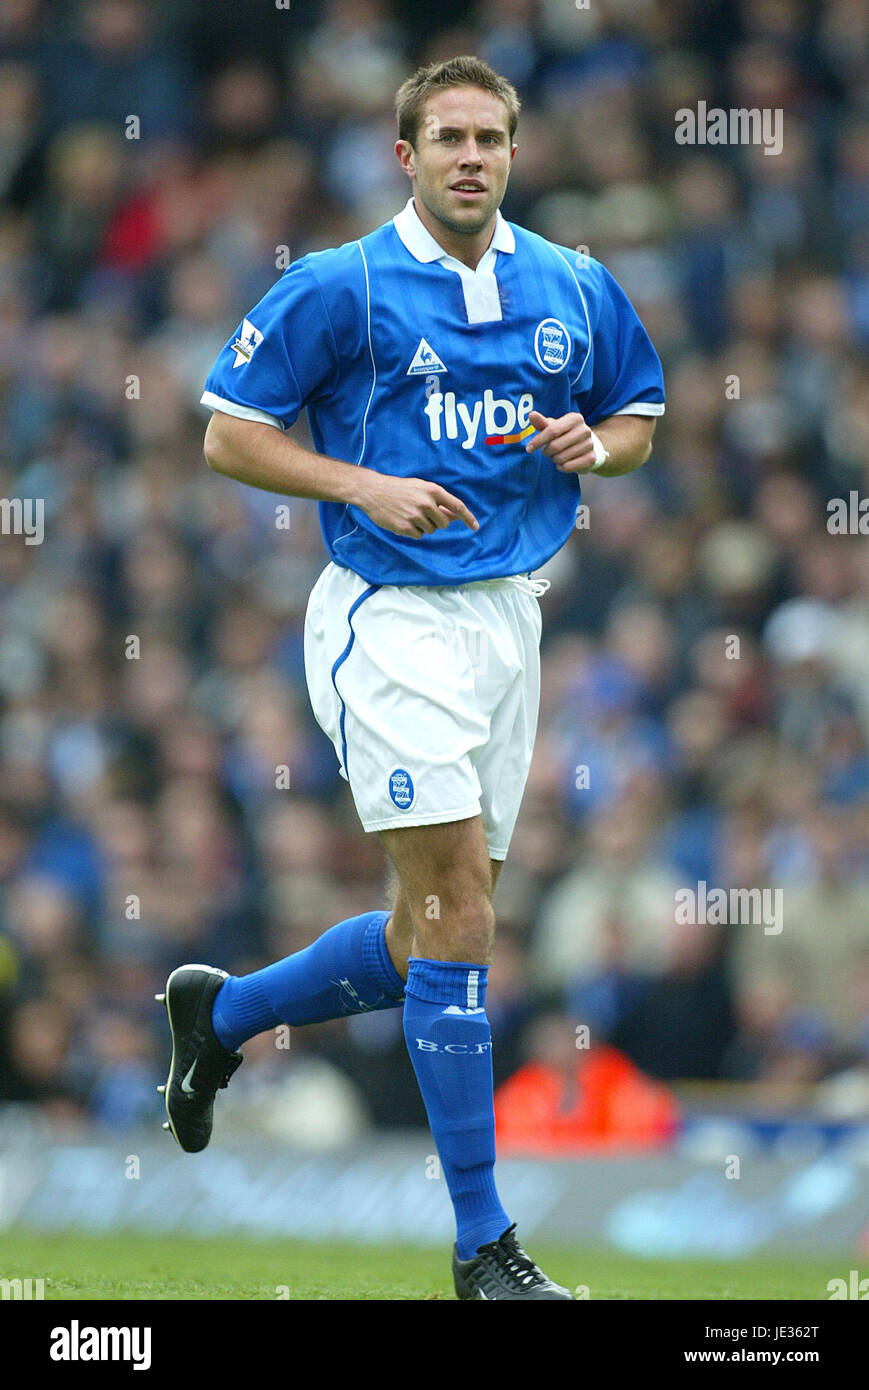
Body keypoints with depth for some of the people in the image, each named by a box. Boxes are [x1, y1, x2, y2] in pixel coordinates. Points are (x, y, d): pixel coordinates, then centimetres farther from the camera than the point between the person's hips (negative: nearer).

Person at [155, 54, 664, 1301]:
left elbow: (639, 419, 21)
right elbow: (229, 437, -3)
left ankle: (221, 1013, 38)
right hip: (391, 620, -6)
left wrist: (594, 444, -2)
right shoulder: (341, 287, -6)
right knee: (458, 914, -13)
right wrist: (369, 487, -16)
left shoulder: (576, 288, 8)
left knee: (437, 934, 12)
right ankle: (483, 1246, -9)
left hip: (509, 620, 6)